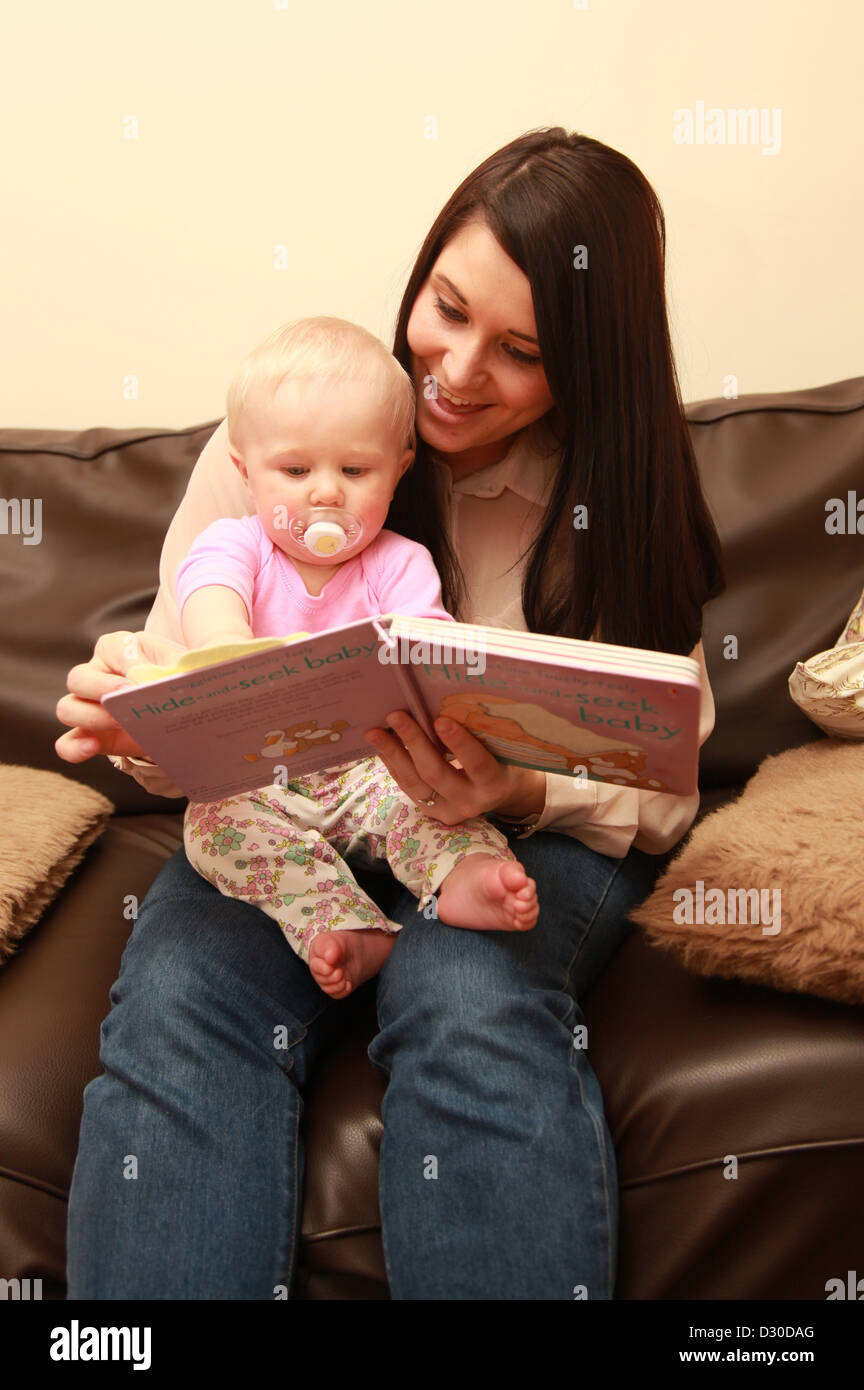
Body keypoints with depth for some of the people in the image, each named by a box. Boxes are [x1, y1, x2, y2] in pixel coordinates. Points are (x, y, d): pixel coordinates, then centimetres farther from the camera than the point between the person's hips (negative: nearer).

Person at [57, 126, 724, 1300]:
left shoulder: (621, 496, -1)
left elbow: (659, 785, -2)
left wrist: (520, 795, -24)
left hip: (536, 834, 0)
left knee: (470, 1000, -34)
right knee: (176, 996, -30)